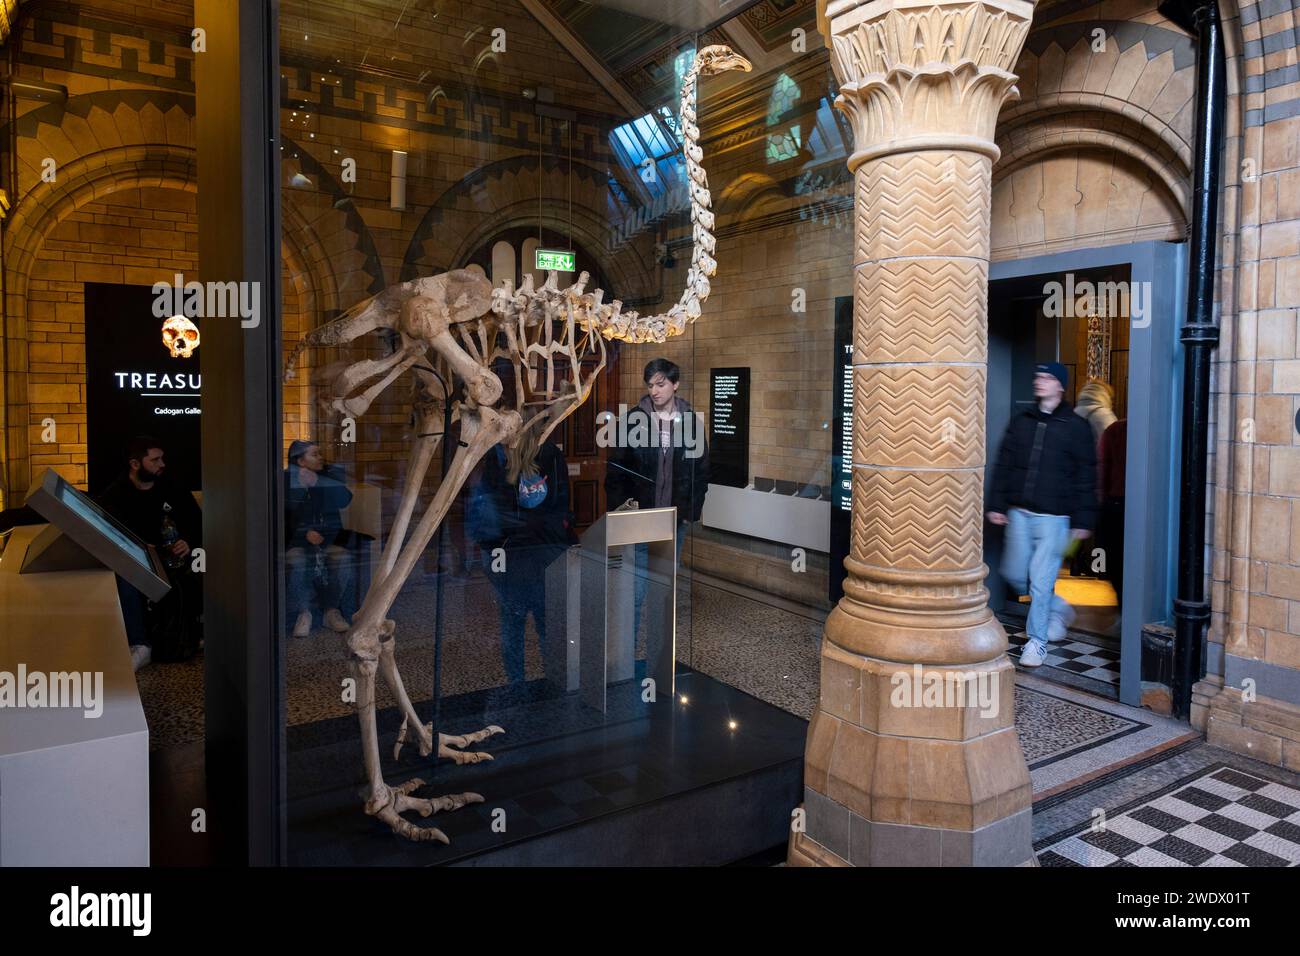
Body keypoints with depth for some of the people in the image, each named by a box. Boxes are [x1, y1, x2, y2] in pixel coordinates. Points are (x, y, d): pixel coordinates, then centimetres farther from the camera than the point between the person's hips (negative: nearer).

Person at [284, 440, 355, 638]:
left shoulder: (331, 475, 6)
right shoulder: (286, 480, 2)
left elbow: (344, 501, -10)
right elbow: (285, 518, -2)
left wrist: (316, 484, -16)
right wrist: (305, 533, -16)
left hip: (330, 537, 1)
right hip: (297, 538, -1)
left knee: (343, 558, -30)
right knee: (296, 562, -34)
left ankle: (332, 611, -11)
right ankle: (304, 613, -14)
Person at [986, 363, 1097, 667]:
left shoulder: (1076, 427, -2)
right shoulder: (1020, 422, 9)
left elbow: (1086, 478, -3)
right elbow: (1003, 466, 11)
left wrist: (1083, 520, -6)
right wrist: (997, 504, 4)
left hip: (1054, 517, -5)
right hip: (1019, 513, 5)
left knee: (1041, 579, -4)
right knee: (1014, 574, 11)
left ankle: (1038, 640, 10)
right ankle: (1058, 607, 36)